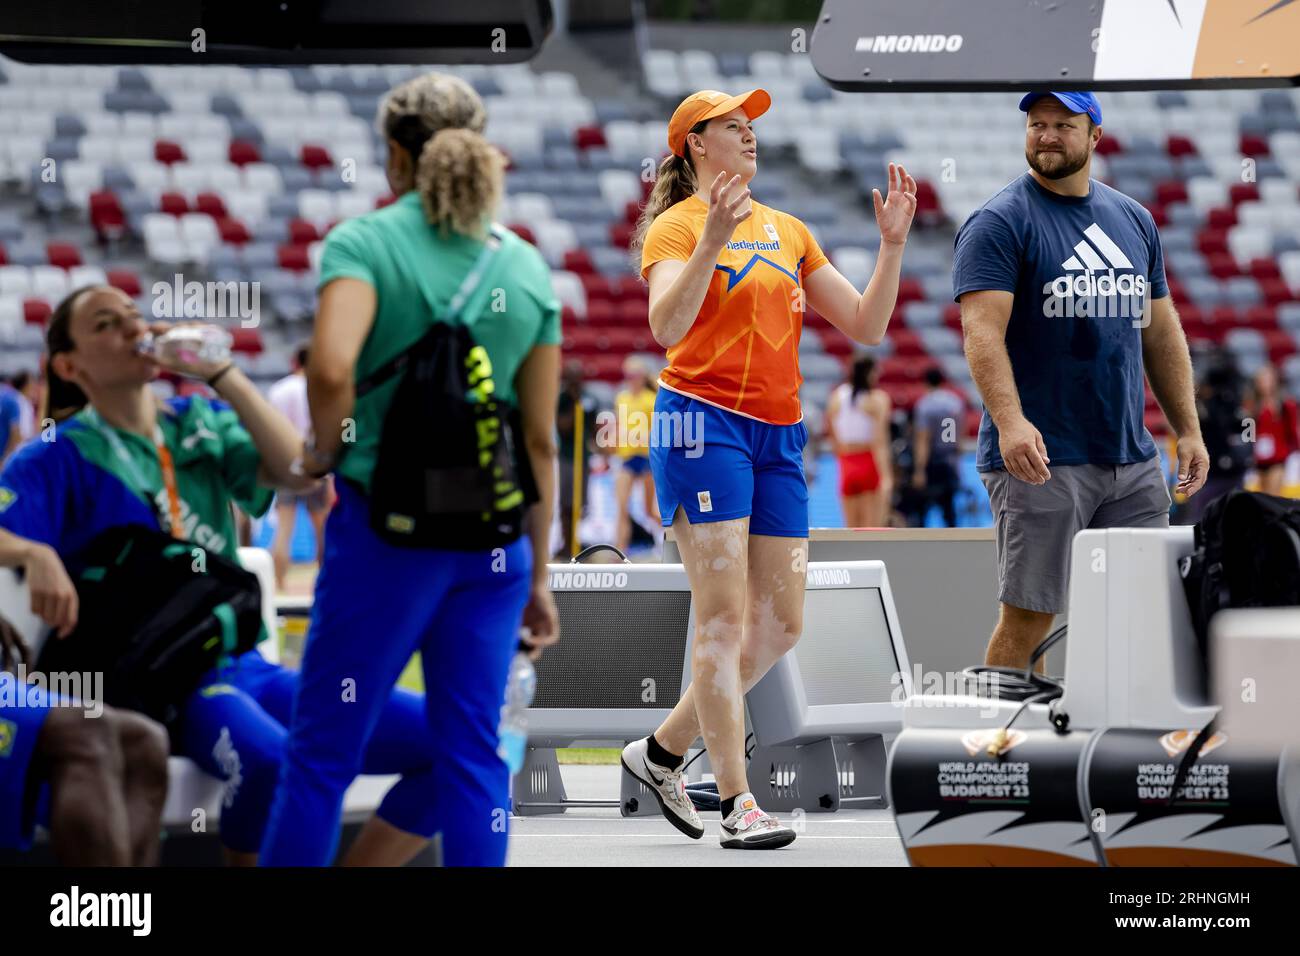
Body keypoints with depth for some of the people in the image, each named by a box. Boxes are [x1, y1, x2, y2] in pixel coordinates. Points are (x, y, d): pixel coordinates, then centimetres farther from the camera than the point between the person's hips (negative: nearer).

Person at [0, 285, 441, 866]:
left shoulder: (203, 426, 15)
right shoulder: (63, 457, 1)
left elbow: (301, 472, -1)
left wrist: (220, 373, -4)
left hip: (245, 666, 6)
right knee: (272, 761, -40)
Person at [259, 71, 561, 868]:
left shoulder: (365, 242, -6)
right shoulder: (528, 268, 8)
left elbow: (332, 366, -25)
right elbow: (541, 438, 9)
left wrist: (326, 452, -5)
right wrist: (539, 575, 15)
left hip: (388, 524, -4)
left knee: (322, 752, 4)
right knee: (473, 754, 7)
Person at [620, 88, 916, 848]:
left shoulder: (790, 232, 17)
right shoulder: (676, 227, -2)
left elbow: (866, 326, 14)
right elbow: (667, 327, -19)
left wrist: (893, 245, 3)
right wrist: (713, 239, -29)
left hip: (779, 436, 7)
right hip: (704, 421, -7)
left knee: (782, 624, 6)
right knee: (725, 613, -10)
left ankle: (663, 751, 20)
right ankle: (738, 804, -10)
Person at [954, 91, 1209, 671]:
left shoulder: (1134, 220, 16)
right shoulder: (1000, 224, -5)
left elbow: (1161, 333, 21)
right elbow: (983, 330, -17)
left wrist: (1188, 429, 15)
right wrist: (1009, 421, -31)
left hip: (1132, 461, 6)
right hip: (1039, 459, -6)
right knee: (1028, 615, -5)